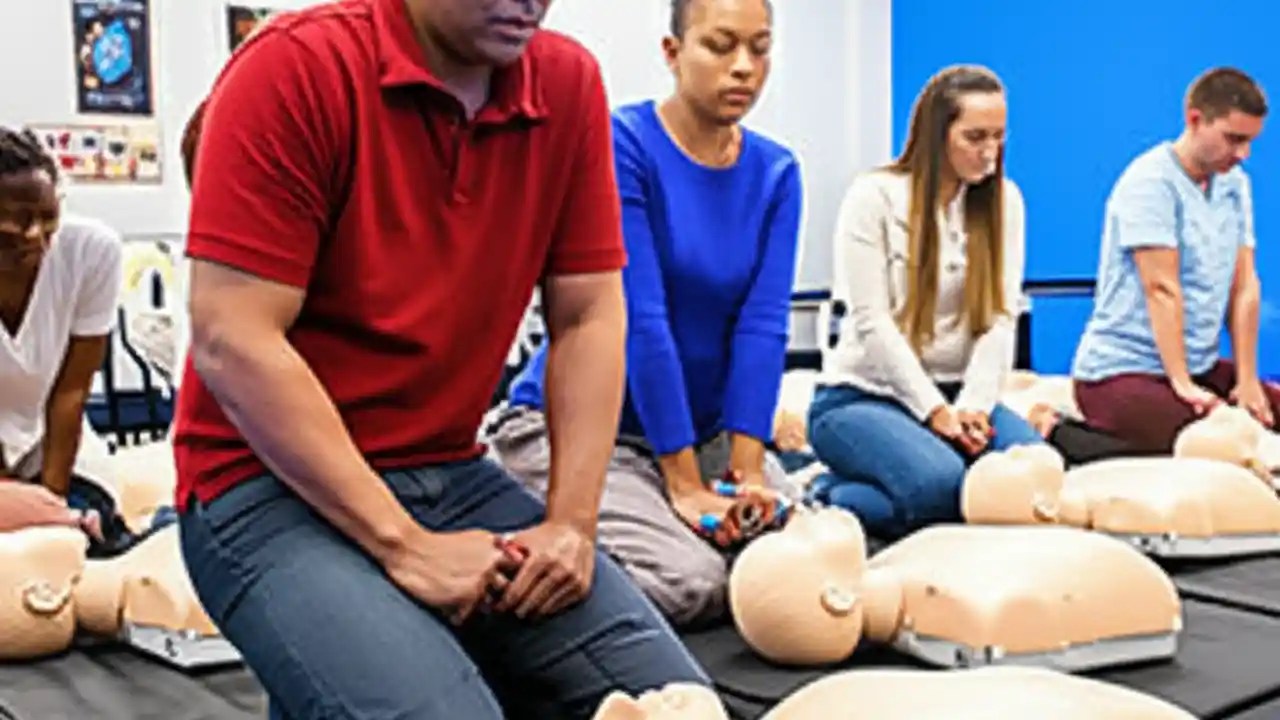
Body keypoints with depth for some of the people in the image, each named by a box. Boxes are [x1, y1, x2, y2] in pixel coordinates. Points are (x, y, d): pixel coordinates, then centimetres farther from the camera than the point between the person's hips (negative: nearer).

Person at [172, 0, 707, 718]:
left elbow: (589, 317, 3)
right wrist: (402, 545, -20)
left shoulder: (570, 83, 0)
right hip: (274, 484, -5)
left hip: (456, 476, 5)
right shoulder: (295, 67, -14)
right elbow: (232, 342, -18)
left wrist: (572, 523, -8)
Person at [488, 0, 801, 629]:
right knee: (691, 579, -25)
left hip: (703, 431, 6)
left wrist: (747, 469, -16)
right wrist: (685, 484, -22)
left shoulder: (776, 174, 3)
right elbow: (639, 319, -20)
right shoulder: (622, 145, -14)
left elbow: (763, 325, -5)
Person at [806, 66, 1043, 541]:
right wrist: (935, 411, -18)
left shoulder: (1003, 200, 6)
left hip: (956, 394, 5)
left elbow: (1002, 317, -1)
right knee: (940, 484, -33)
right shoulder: (874, 196, -7)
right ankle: (830, 497, -3)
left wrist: (973, 405, -16)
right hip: (863, 394, -5)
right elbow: (872, 322, -12)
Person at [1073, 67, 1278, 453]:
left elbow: (1245, 286, 6)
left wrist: (1247, 380, -1)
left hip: (1200, 365, 8)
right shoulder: (1151, 182, -13)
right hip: (1123, 369, -8)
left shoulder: (1235, 183, 9)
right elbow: (1162, 290, -18)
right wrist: (1182, 385, -21)